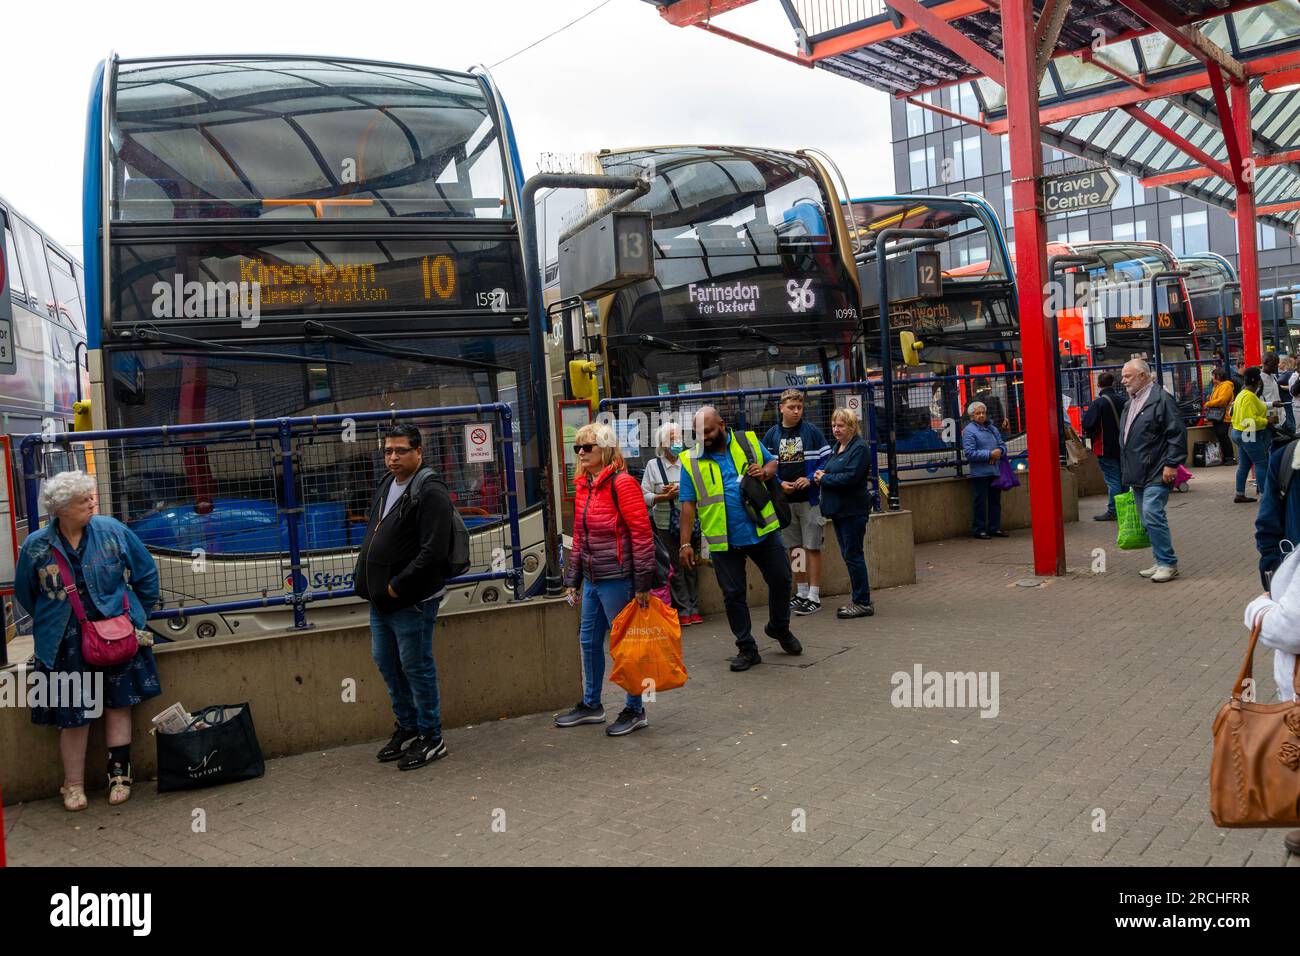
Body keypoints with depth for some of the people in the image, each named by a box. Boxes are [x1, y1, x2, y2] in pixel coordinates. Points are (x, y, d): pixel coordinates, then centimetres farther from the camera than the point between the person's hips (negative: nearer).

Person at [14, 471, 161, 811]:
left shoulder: (111, 530, -8)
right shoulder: (36, 546, -7)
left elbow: (146, 573, 5)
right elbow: (24, 593, 12)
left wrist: (136, 615, 11)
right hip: (67, 645, 0)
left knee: (118, 705, 5)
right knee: (73, 715, 5)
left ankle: (119, 774, 17)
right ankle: (74, 784, 21)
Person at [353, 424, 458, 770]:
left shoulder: (430, 492, -15)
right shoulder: (387, 485, 14)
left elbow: (433, 551, -23)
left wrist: (397, 586, -20)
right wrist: (367, 579, 11)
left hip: (412, 600, -9)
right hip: (381, 598, 9)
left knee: (416, 667, -1)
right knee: (386, 663, 17)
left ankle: (432, 738, 12)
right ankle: (407, 727, 32)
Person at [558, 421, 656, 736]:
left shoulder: (621, 483, -14)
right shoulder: (582, 485, 11)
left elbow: (642, 534, -16)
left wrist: (643, 583, -17)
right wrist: (572, 579, 17)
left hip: (617, 578, -9)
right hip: (593, 579, 9)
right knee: (589, 640, 17)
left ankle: (635, 710, 15)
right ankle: (591, 705, 32)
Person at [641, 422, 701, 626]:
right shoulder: (653, 465, 1)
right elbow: (645, 495, -4)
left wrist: (678, 491, -13)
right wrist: (665, 496, -17)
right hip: (666, 525, -2)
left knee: (692, 566, 7)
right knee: (675, 567, 0)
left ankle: (693, 608, 16)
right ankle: (682, 610, 9)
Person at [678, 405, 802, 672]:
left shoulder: (748, 441, 1)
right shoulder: (691, 461, -2)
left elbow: (772, 462, 15)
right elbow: (688, 505, -3)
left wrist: (764, 472, -9)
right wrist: (686, 543, -9)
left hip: (762, 531, 1)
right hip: (724, 540, -1)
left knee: (781, 579, 9)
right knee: (733, 594, 3)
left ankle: (779, 628, 35)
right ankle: (747, 649, 18)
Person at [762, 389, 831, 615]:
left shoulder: (812, 431, -2)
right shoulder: (772, 435, 4)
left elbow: (826, 459, -2)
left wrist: (810, 479, -15)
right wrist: (780, 483, -8)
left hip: (810, 498, -3)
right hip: (784, 500, 3)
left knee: (812, 547, 0)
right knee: (794, 548, 12)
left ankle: (814, 596, 6)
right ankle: (801, 592, 24)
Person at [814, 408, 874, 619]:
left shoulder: (859, 448, -12)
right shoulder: (837, 447, 15)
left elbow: (850, 477, -22)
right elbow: (827, 470, 22)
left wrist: (824, 479, -12)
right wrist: (820, 475, -1)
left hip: (853, 511, -9)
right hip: (839, 510, 9)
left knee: (853, 555, -5)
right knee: (849, 555, 13)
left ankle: (863, 603, 3)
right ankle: (859, 600, 21)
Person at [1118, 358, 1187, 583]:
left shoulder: (1161, 399, -9)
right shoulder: (1131, 403, 18)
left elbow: (1177, 434, -14)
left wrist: (1171, 464, -18)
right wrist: (1127, 471, 22)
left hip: (1156, 474, -9)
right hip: (1137, 475, 9)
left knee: (1152, 514, -16)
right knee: (1148, 519, 10)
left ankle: (1168, 563, -8)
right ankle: (1162, 562, 18)